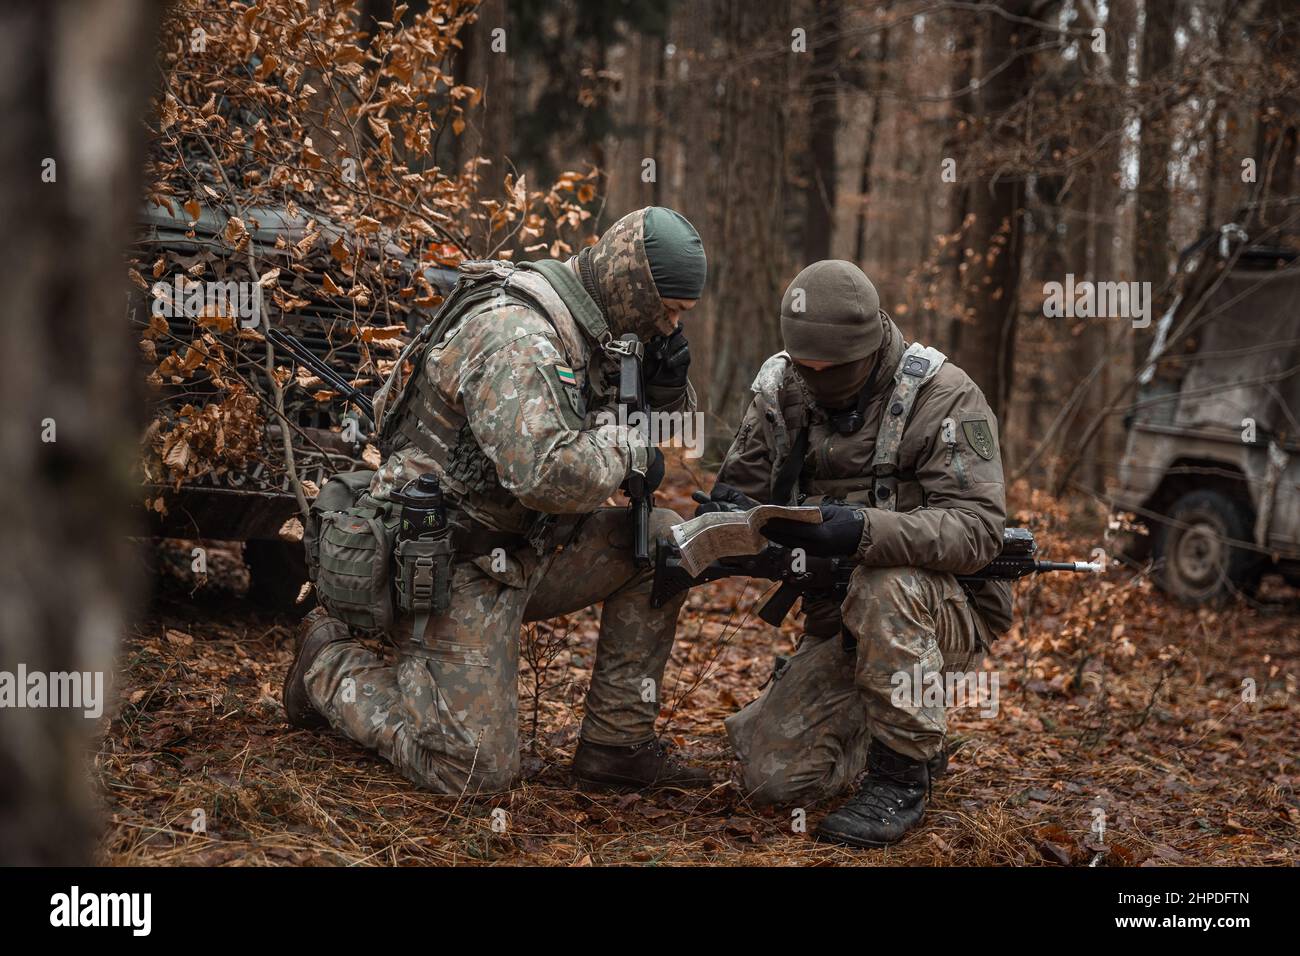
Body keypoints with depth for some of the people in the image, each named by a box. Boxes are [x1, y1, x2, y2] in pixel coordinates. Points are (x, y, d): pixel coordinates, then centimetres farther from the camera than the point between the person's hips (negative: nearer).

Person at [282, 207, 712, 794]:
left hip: (517, 556, 9)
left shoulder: (583, 332, 7)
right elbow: (549, 475, -37)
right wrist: (625, 449, -18)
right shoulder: (518, 336, -24)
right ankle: (330, 663, 11)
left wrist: (668, 383, -3)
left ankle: (615, 746, 5)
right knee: (476, 770, -11)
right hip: (455, 570, -9)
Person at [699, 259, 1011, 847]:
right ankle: (917, 743, 18)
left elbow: (978, 529, -26)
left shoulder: (944, 396, -16)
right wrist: (730, 516, -20)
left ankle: (902, 777, -19)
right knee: (771, 776, -11)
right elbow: (740, 487, 7)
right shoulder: (782, 392, 1)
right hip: (838, 626, 5)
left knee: (885, 584, -38)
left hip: (949, 614, -5)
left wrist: (867, 530, -42)